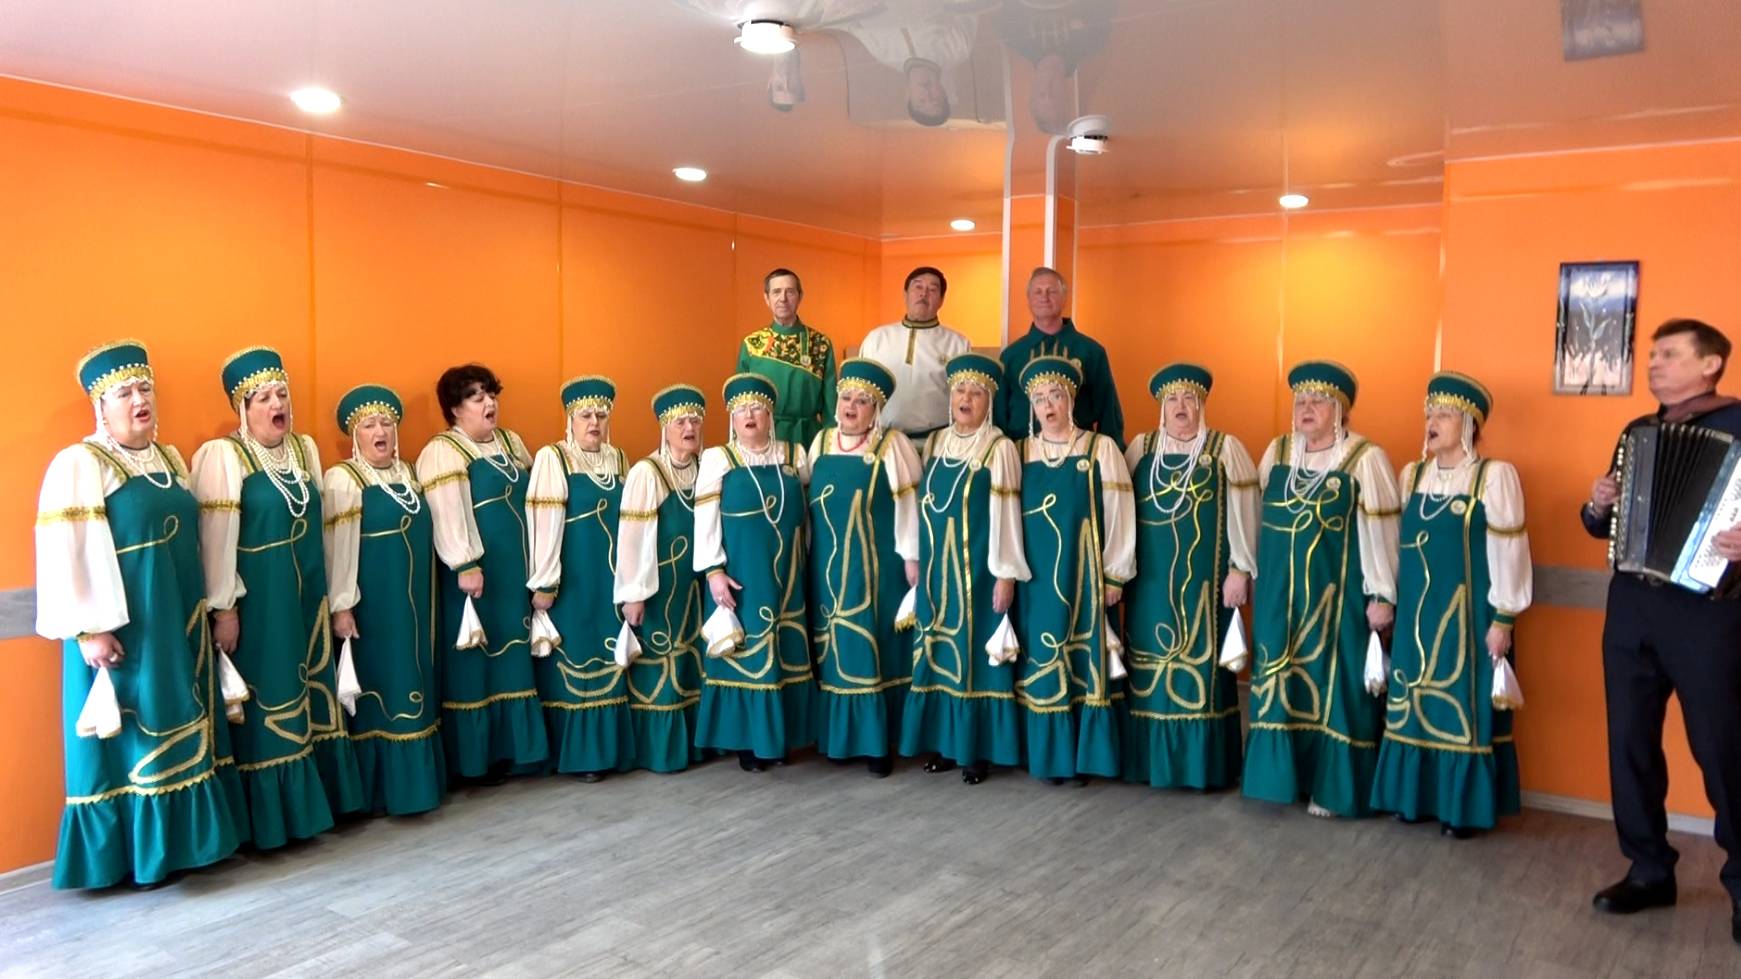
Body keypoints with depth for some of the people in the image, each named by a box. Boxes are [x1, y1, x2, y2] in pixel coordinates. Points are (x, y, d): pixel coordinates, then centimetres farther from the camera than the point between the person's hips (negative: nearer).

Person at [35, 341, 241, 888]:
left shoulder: (169, 460, 13)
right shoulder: (79, 465, -10)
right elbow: (65, 552, -16)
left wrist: (202, 609, 16)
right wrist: (88, 629, -20)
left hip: (177, 627, 7)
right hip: (122, 631, -7)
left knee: (179, 731, 13)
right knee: (129, 737, 1)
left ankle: (180, 839, 24)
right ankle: (134, 854, 12)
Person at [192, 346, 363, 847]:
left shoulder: (306, 448, 9)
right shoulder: (222, 456, -11)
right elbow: (216, 536, -14)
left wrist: (325, 594, 15)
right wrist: (223, 607, -16)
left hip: (304, 594, 7)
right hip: (256, 599, -6)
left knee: (310, 692, 12)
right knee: (266, 702, 0)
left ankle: (312, 799, 24)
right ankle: (269, 816, 10)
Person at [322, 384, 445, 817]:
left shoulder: (406, 474, 11)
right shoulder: (342, 480, -10)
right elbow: (337, 548, -15)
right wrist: (341, 607, -20)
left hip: (412, 603, 7)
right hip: (372, 604, -7)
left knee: (411, 685, 11)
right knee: (378, 687, -2)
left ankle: (414, 779, 21)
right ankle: (379, 788, 8)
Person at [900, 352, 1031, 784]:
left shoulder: (1000, 448, -9)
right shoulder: (935, 443, 8)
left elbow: (1005, 514, -11)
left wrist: (1006, 574, -14)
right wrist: (918, 561, 12)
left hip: (977, 568, -5)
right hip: (937, 567, 6)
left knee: (974, 655, 0)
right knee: (938, 653, 10)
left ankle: (977, 749, 10)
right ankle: (944, 742, 21)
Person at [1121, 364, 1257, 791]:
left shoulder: (1226, 449, -1)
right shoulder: (1140, 448, 7)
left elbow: (1242, 514, -3)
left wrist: (1240, 570, -8)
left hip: (1202, 579, -3)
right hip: (1150, 578, 3)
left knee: (1202, 659, 0)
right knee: (1149, 662, 7)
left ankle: (1203, 762, 11)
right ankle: (1151, 757, 18)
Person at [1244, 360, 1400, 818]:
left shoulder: (1365, 459, -8)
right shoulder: (1276, 453, 7)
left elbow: (1380, 531, -9)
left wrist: (1383, 596, -11)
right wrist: (1251, 576, 13)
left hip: (1337, 596, -5)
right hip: (1279, 594, 5)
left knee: (1334, 687, 2)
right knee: (1279, 683, 9)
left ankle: (1330, 785, 14)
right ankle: (1283, 774, 22)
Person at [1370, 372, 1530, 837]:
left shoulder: (1494, 475, -8)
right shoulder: (1412, 474, 8)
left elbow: (1507, 552, -9)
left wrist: (1502, 618, -11)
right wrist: (1392, 603, 11)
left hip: (1467, 613, -5)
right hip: (1415, 611, 5)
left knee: (1464, 707, 2)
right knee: (1413, 703, 11)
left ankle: (1463, 807, 15)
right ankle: (1415, 795, 24)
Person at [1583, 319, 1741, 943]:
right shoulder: (1636, 432, 15)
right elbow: (1603, 527, 21)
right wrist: (1597, 507, 0)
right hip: (1631, 607, 6)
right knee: (1630, 741, 9)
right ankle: (1649, 869, 22)